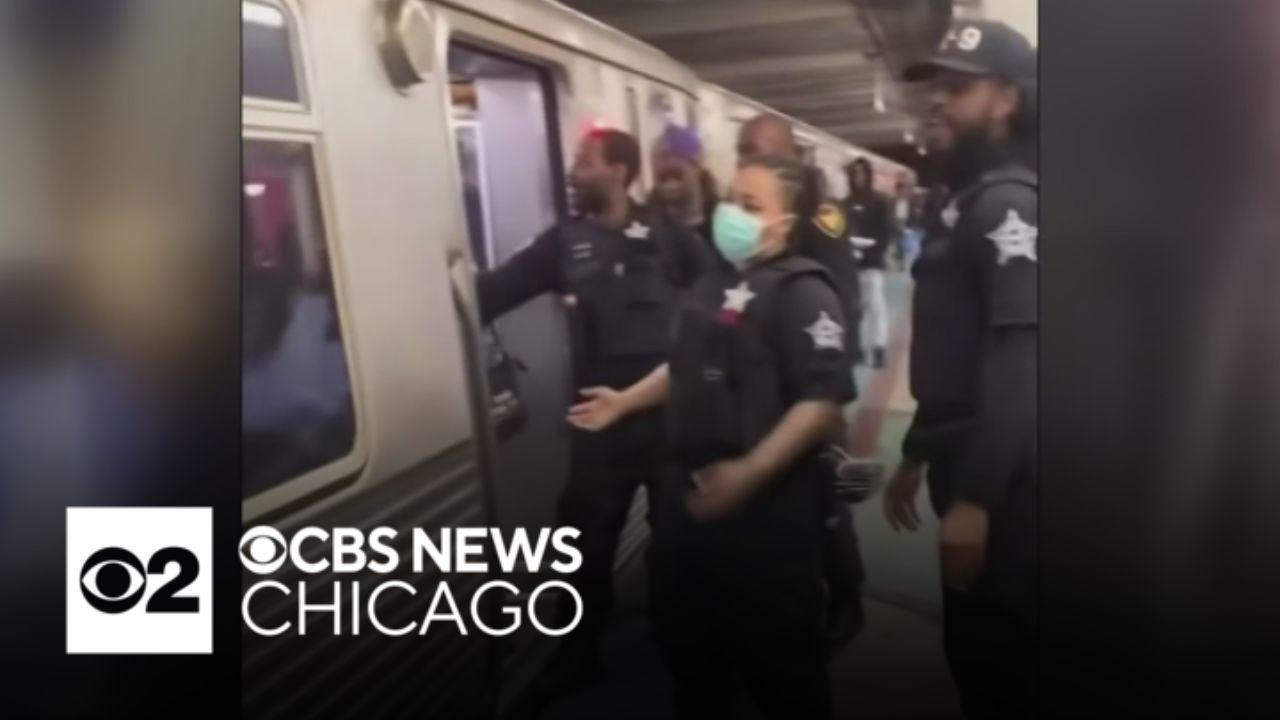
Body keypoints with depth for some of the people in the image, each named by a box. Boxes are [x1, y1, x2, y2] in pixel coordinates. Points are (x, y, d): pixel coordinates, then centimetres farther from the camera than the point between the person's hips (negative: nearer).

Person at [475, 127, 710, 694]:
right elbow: (499, 289, -5)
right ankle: (579, 649, 31)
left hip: (669, 407, -1)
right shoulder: (564, 242, 1)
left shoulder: (667, 237, -5)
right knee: (586, 535, 12)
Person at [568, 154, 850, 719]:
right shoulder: (716, 282, 11)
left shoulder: (801, 290, -15)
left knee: (775, 654, 7)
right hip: (693, 485, 8)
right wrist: (625, 401, 18)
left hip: (767, 497, -8)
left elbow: (824, 401, -24)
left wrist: (749, 472, -27)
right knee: (685, 631, 23)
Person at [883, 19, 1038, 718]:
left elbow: (1019, 363, -24)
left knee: (1003, 656, 2)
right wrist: (915, 458, 21)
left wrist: (975, 498, -26)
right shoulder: (957, 204, 15)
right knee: (975, 649, 18)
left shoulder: (1007, 202, -15)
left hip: (1003, 486, -9)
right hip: (966, 469, 9)